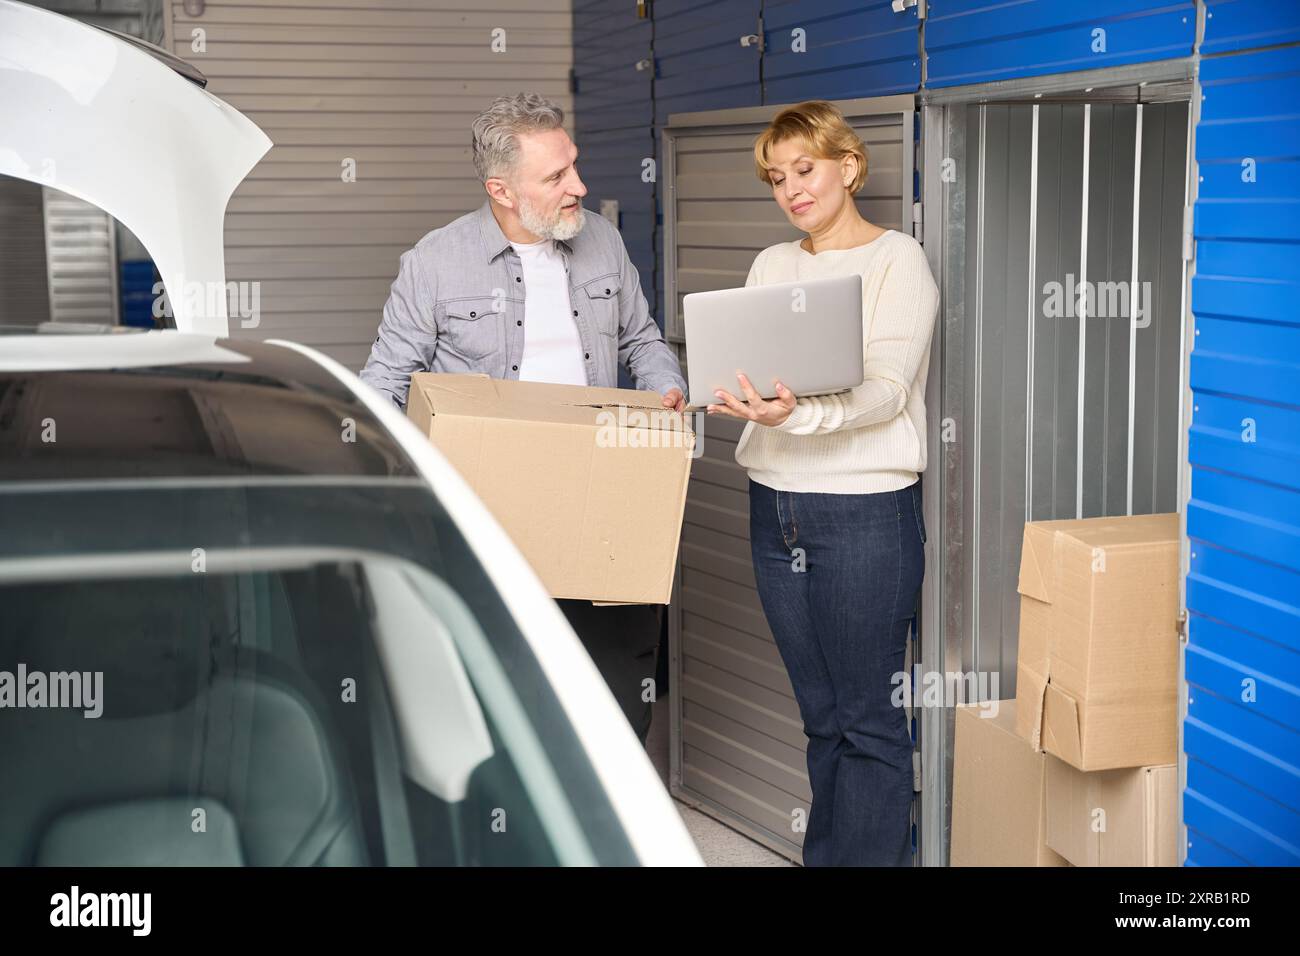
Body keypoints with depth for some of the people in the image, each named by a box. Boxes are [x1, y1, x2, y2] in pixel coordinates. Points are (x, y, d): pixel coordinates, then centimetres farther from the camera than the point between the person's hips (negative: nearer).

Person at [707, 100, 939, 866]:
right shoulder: (773, 265, 15)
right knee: (820, 717, 13)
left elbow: (884, 392, -15)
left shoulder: (897, 259, -4)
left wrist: (797, 413, -32)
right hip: (775, 507, 6)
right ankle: (823, 854, 22)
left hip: (864, 513, -6)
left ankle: (868, 856, 7)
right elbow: (747, 370, 10)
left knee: (868, 722, -1)